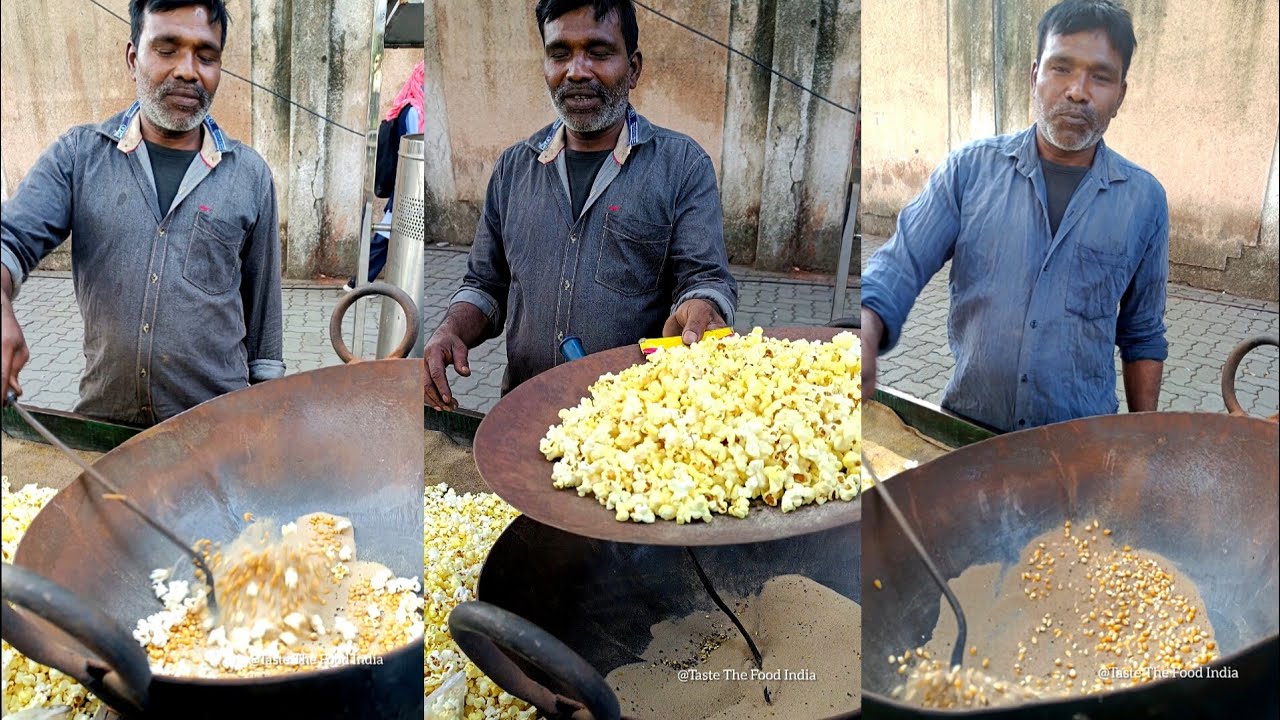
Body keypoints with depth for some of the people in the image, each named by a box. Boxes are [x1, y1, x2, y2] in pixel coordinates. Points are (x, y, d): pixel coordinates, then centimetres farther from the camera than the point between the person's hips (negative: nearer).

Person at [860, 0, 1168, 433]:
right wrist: (866, 335, -31)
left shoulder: (1143, 199, 0)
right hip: (966, 429, 0)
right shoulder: (969, 169, -4)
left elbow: (1142, 337, 7)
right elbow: (899, 267, -10)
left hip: (1084, 446, 0)